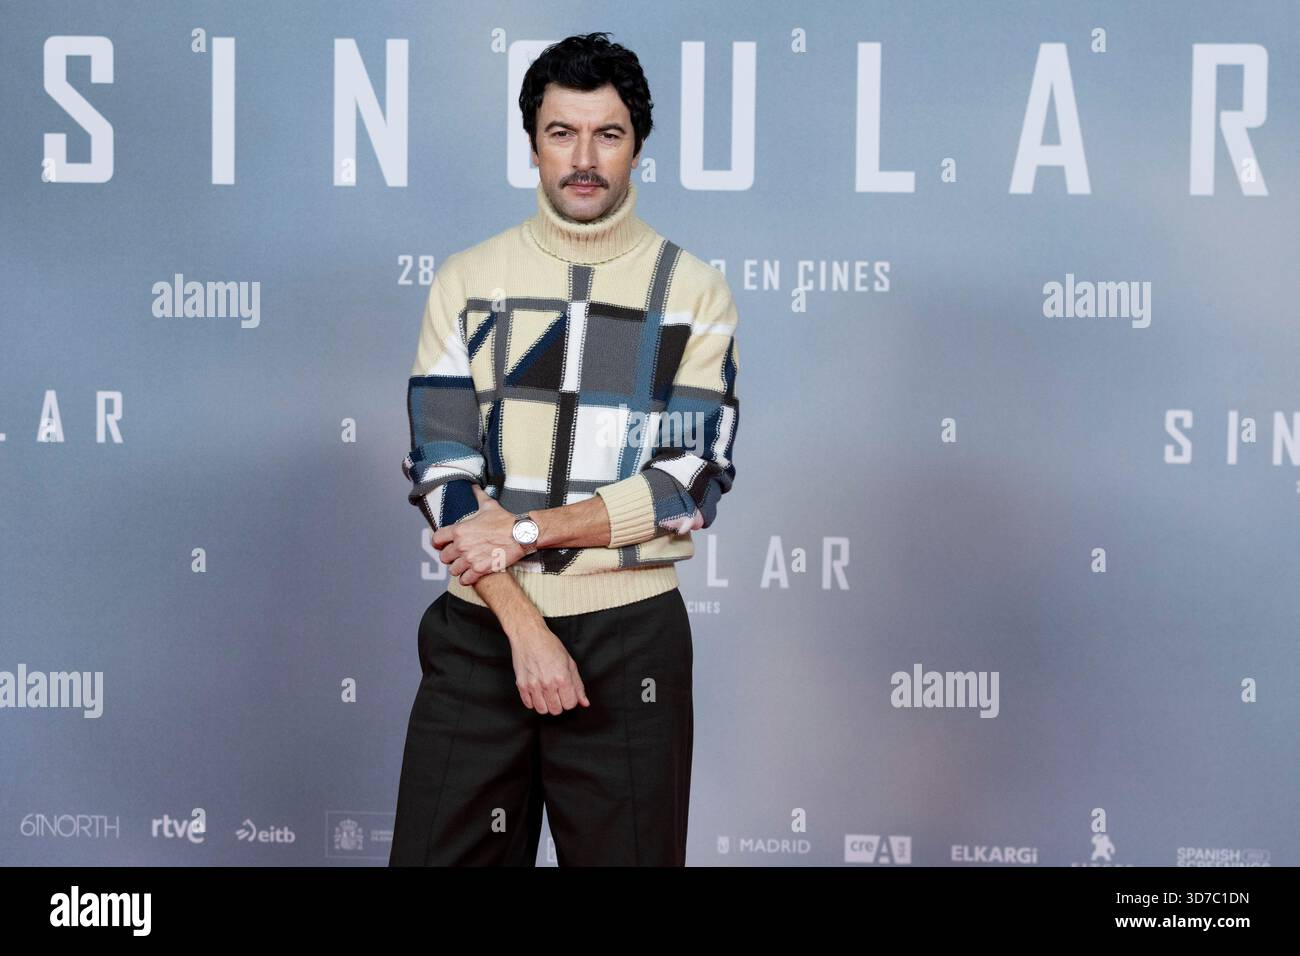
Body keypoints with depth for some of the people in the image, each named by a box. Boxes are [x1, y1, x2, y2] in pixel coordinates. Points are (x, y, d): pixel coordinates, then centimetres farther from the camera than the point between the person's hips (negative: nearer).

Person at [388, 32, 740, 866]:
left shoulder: (694, 291, 2)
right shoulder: (467, 281, 4)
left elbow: (692, 481, -6)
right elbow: (442, 470, -3)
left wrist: (527, 530, -13)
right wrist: (524, 627, -13)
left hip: (631, 636, -1)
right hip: (480, 632, 1)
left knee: (626, 851, 8)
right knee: (439, 851, 5)